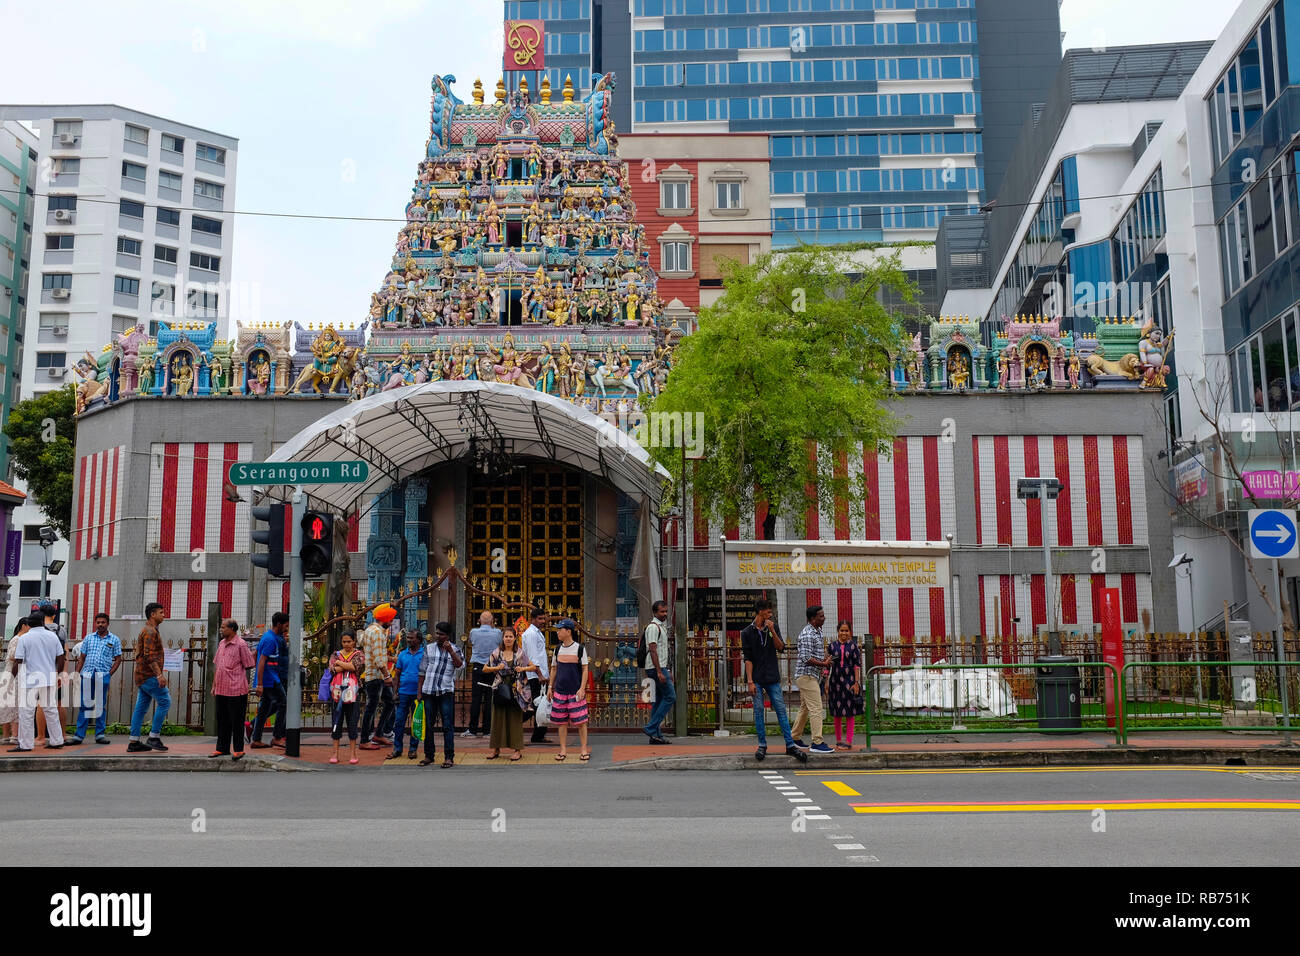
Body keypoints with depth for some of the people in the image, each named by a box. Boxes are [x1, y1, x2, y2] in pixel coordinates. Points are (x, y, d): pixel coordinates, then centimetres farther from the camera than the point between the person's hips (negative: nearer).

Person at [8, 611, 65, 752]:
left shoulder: (24, 638, -5)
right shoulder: (53, 636, 5)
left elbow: (17, 661, -8)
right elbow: (61, 658, 6)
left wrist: (12, 676, 6)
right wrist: (57, 674, 19)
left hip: (30, 679, -4)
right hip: (50, 678, 4)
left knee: (26, 711, 0)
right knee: (51, 710, 10)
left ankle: (25, 744, 0)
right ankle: (56, 741, 13)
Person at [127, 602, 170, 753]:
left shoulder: (149, 630, 20)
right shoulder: (150, 631, -13)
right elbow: (149, 656, -22)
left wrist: (159, 673, 25)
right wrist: (159, 675, -26)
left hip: (143, 676, 10)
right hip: (149, 675, -10)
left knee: (141, 707, 8)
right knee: (164, 701, -7)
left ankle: (134, 743, 9)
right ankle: (153, 737, -7)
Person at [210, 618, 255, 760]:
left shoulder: (241, 644, -9)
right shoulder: (221, 643, 13)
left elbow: (248, 667, -6)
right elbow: (216, 666, 19)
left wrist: (245, 688, -4)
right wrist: (214, 686, 17)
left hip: (236, 690, -7)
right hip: (221, 689, 7)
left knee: (236, 721, 0)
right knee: (222, 720, 12)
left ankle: (239, 750, 8)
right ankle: (222, 749, 21)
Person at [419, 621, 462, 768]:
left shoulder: (454, 649, 6)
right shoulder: (428, 648, 12)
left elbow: (459, 664, -11)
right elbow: (423, 670, 13)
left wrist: (450, 650, -22)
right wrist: (419, 690, 9)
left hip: (446, 691, -3)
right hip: (429, 690, 3)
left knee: (448, 726, -4)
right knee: (428, 724, 8)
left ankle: (449, 757, -1)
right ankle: (429, 755, 18)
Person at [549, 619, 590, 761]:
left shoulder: (579, 649, -3)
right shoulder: (558, 649, 9)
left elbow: (585, 669, -3)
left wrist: (582, 688, -10)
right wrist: (550, 687, 15)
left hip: (576, 691, -4)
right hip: (560, 690, 4)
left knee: (580, 721, -4)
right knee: (561, 721, 4)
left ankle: (584, 749, 5)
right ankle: (563, 749, 12)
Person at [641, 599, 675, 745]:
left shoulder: (661, 627, 20)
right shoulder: (653, 627, -12)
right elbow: (652, 650, -20)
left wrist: (667, 672, 24)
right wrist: (659, 672, -24)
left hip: (660, 668, 10)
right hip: (656, 668, -10)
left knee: (659, 700, 8)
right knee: (670, 696, -10)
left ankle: (655, 735, 9)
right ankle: (651, 728, -11)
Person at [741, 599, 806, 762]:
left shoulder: (772, 629, 10)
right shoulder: (747, 633, 1)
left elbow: (781, 648, -1)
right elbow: (748, 659, -3)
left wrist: (772, 631, -12)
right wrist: (750, 681, -9)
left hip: (772, 678, 2)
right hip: (757, 679, -2)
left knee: (781, 710, -1)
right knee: (758, 711, 1)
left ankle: (790, 745, 0)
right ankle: (762, 745, 11)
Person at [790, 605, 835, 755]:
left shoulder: (817, 632, 15)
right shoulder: (807, 634, -17)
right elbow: (806, 659, -23)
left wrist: (824, 661, 8)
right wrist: (824, 664, -13)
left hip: (813, 676, 10)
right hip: (807, 676, -10)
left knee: (805, 708, 17)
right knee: (816, 709, -12)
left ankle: (795, 738, 26)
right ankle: (817, 743, -12)